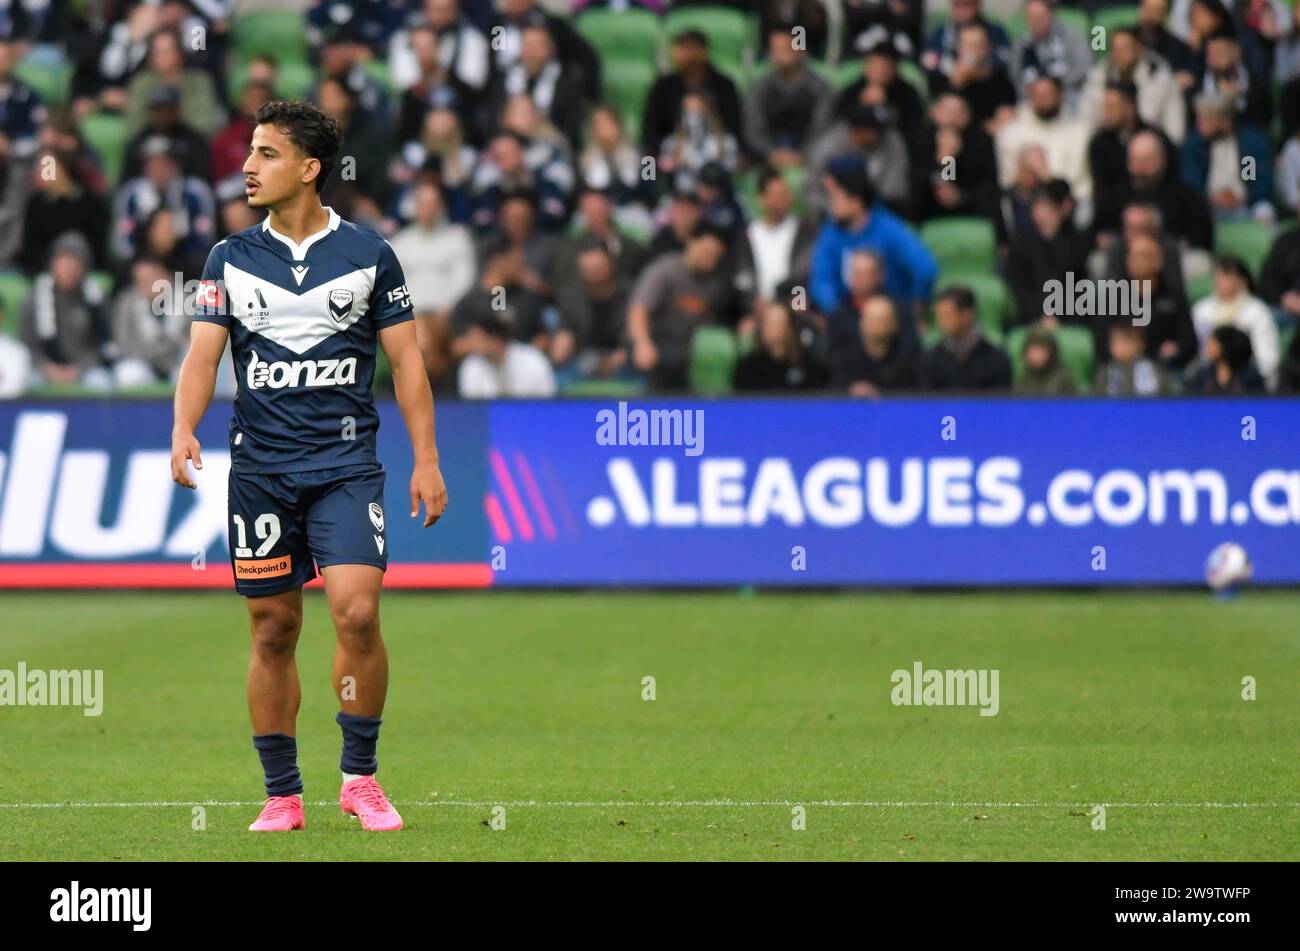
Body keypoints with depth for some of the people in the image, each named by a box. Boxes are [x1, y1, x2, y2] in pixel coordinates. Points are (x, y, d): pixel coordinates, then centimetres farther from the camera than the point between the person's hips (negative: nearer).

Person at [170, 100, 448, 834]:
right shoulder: (231, 259, 7)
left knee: (357, 610, -18)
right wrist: (184, 430, -17)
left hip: (346, 463, -2)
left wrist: (426, 458, 0)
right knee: (273, 631, 4)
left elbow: (407, 359, 5)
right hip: (260, 465, 2)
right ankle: (283, 795, 14)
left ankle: (361, 776, -2)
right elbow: (203, 356, 2)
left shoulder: (367, 254, 2)